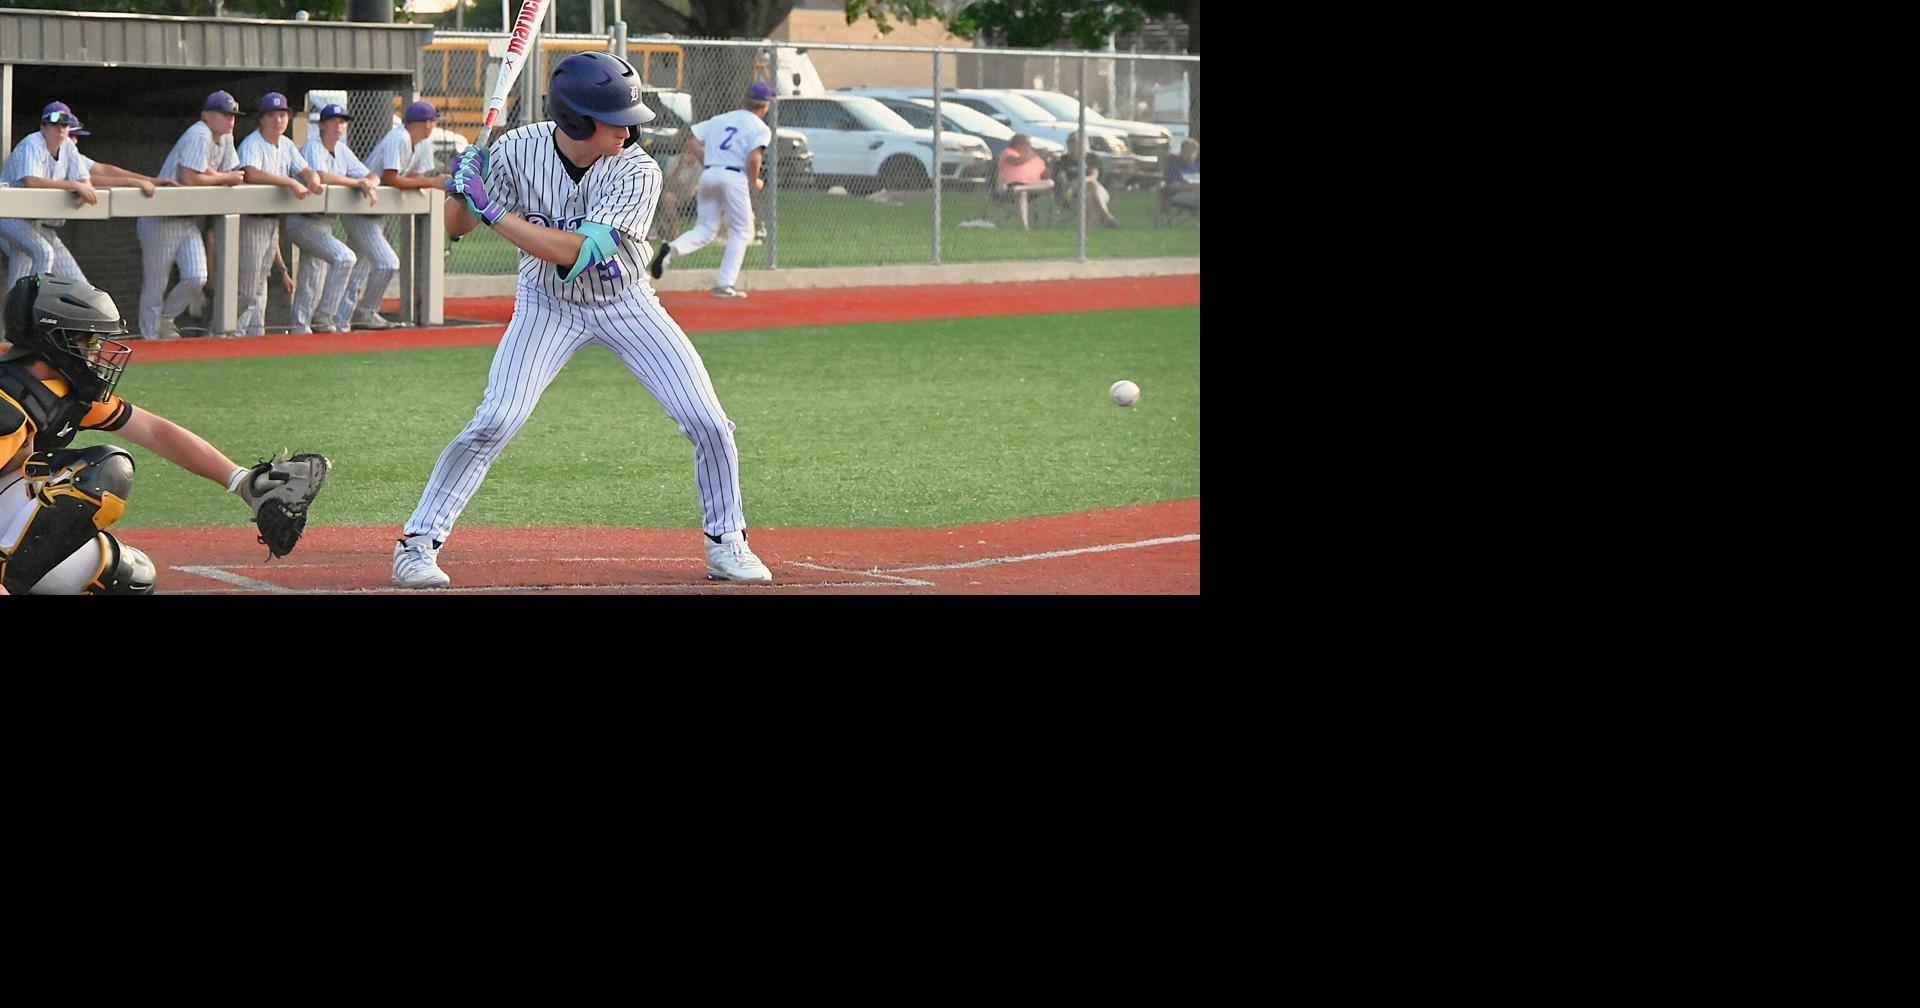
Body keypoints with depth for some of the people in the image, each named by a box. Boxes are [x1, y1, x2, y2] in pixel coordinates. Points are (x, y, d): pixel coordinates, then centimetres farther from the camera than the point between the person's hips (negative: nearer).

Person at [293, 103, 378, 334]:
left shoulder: (342, 151, 13)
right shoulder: (313, 146, -10)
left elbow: (372, 177, 12)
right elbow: (321, 176, -26)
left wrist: (369, 184, -13)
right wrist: (357, 182, -20)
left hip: (325, 222, 9)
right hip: (304, 222, -9)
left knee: (314, 282, 12)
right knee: (345, 257, -23)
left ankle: (301, 326, 22)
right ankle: (323, 318, -19)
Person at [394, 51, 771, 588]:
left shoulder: (638, 173, -25)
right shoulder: (518, 150, -19)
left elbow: (573, 252, -34)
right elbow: (455, 227, -8)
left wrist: (491, 210, -36)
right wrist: (462, 190, -30)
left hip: (625, 305, 0)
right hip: (548, 306, 0)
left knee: (708, 423, -6)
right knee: (494, 422, -18)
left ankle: (726, 543, 15)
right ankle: (418, 541, -5)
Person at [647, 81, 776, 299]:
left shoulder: (720, 120, 18)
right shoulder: (760, 128, 0)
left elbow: (692, 142, 13)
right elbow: (753, 158, -15)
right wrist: (754, 181, 2)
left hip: (708, 175, 5)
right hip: (734, 177, -5)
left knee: (705, 229, 12)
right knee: (741, 232, 8)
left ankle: (672, 248, -18)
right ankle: (724, 285, 0)